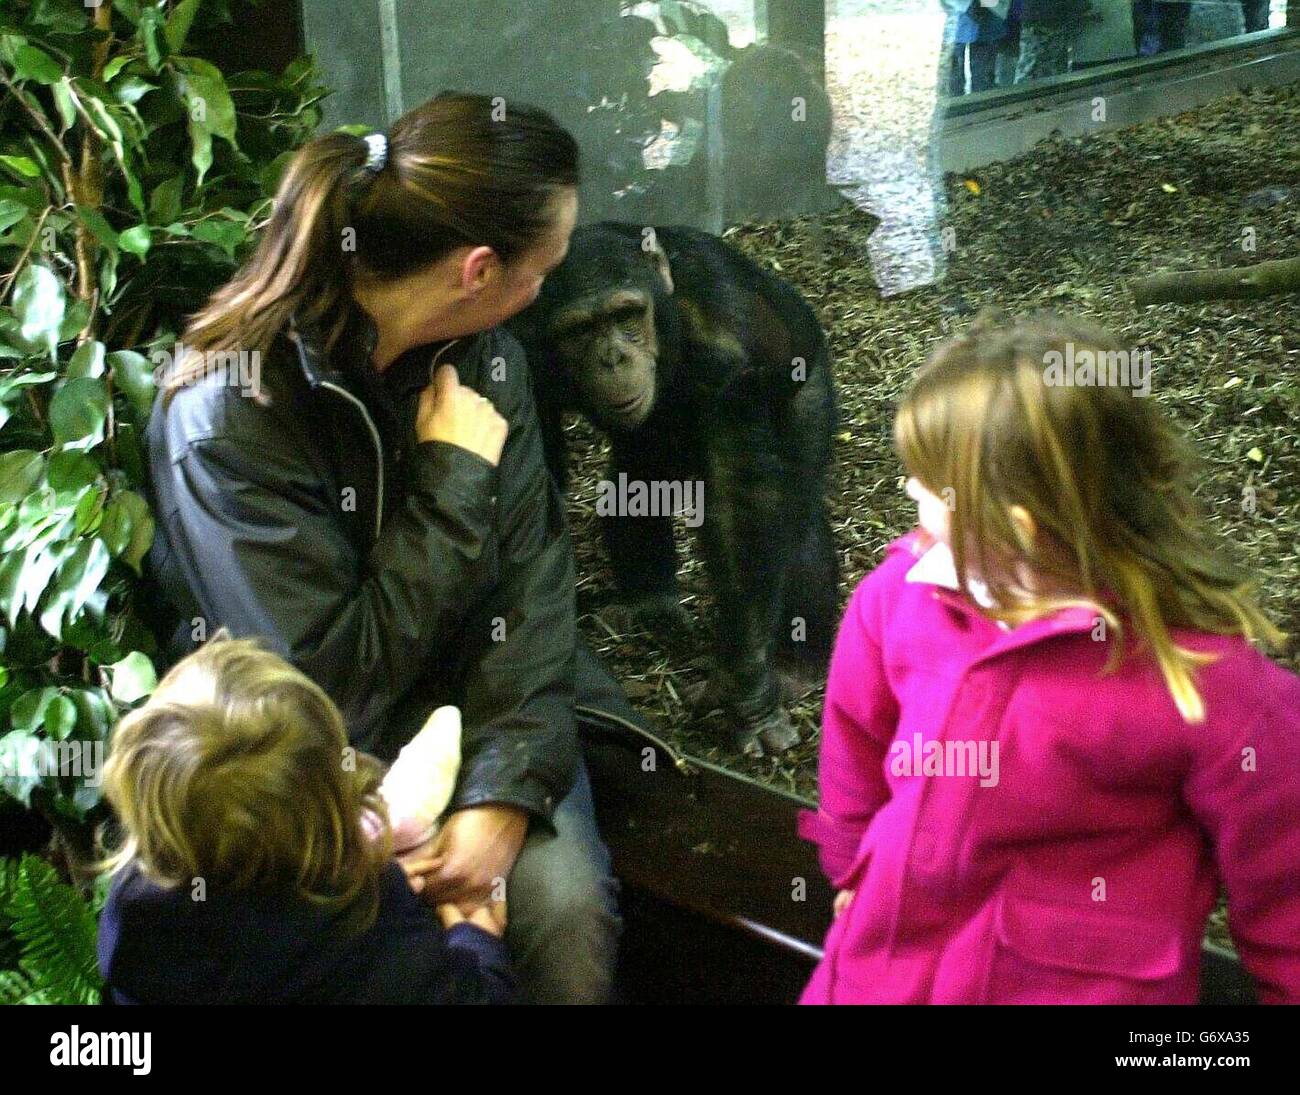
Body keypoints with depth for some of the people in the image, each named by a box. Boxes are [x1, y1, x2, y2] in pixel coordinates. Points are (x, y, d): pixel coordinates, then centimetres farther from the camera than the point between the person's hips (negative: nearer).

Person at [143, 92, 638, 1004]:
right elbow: (334, 679, -20)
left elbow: (531, 576, -7)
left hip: (481, 698, 4)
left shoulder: (481, 353, -4)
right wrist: (456, 480, -18)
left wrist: (507, 788, -20)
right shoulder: (230, 416, -22)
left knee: (567, 902, -20)